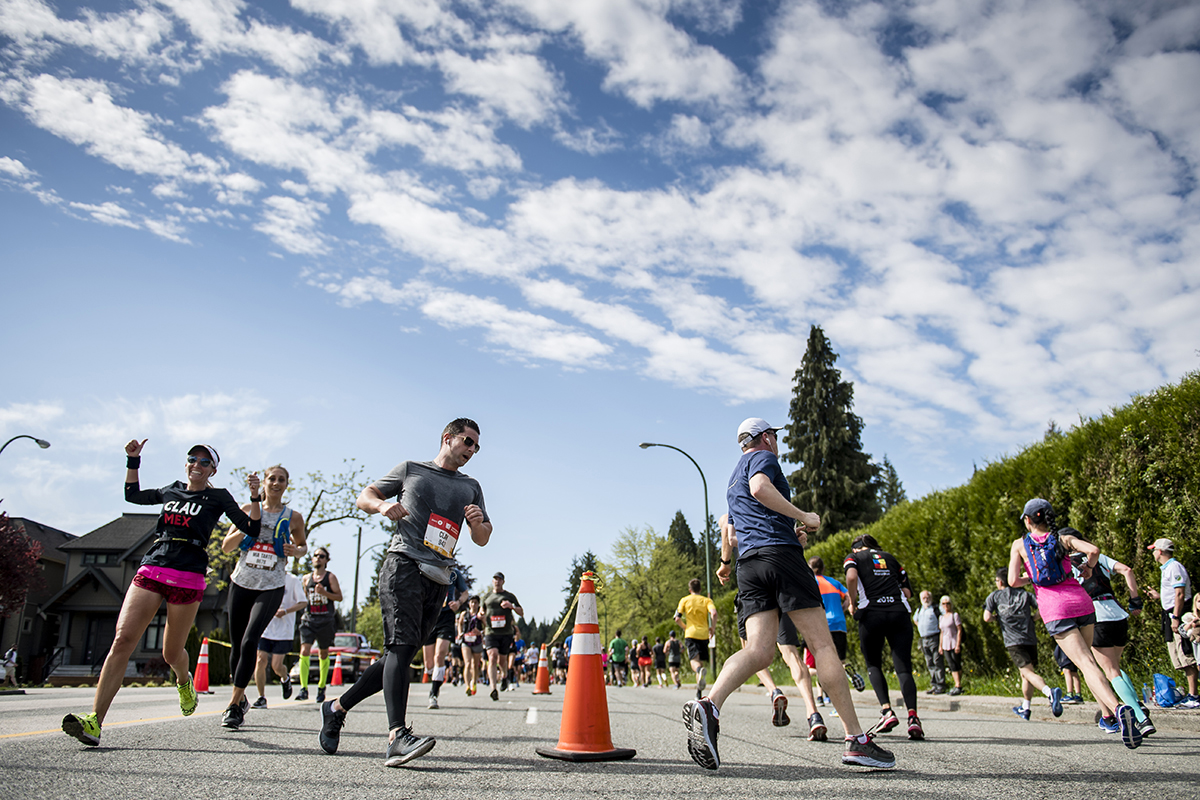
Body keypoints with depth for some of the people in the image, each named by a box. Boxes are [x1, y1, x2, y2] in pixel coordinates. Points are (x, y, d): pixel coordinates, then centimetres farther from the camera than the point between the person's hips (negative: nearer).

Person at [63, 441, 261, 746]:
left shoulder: (218, 497, 6)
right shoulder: (171, 490, 19)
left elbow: (251, 528, 1)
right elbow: (132, 494, 35)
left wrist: (255, 497, -12)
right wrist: (133, 460, 27)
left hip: (188, 578, -3)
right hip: (151, 569, 3)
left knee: (171, 653, 4)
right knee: (122, 639, -13)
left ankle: (184, 682, 41)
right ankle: (94, 721, -16)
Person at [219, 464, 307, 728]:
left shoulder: (293, 517, 4)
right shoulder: (248, 510, 6)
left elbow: (302, 545, 19)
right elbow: (226, 547, 6)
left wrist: (296, 551, -5)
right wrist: (246, 528, -12)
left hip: (271, 588, -2)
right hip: (242, 583, 2)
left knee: (249, 642, -16)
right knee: (236, 644, 7)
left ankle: (233, 704, -7)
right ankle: (241, 699, 27)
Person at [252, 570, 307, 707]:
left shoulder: (292, 580, -3)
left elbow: (303, 602, -3)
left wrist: (285, 611, -16)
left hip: (284, 631, -3)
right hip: (265, 628, 3)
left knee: (276, 665, -6)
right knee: (261, 661, -6)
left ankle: (285, 678, 29)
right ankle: (261, 697, 7)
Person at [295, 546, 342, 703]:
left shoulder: (331, 577, 2)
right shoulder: (306, 578, 11)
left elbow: (339, 597, -3)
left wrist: (324, 592, -17)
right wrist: (303, 613, 7)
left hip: (326, 620, -2)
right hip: (309, 619, 2)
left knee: (324, 654, 8)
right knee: (304, 651, -15)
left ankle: (321, 687, 22)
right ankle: (303, 688, -14)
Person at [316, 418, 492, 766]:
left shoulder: (471, 487, 23)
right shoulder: (410, 470, 15)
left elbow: (482, 540, 22)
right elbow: (365, 496, 17)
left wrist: (479, 522, -2)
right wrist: (383, 505, -6)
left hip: (439, 580, 5)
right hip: (404, 564, -5)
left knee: (400, 655, 4)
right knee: (402, 647, -20)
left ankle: (337, 708, 22)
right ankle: (397, 737, -28)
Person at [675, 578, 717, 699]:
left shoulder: (684, 600, 8)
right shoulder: (706, 600, 9)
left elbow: (677, 619, 1)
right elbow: (714, 613, -11)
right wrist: (712, 627, 3)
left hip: (691, 634, -2)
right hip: (703, 634, 2)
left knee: (694, 660, -13)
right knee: (701, 661, 13)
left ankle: (700, 670, -50)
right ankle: (699, 693, 13)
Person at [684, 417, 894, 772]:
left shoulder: (732, 480, 31)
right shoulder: (763, 457, 6)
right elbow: (759, 488, -17)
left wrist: (725, 562, 59)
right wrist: (803, 516, -13)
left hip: (748, 565, 7)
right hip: (780, 553, -7)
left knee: (758, 651, -8)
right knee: (822, 644, -3)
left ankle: (709, 705, -32)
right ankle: (856, 740, -2)